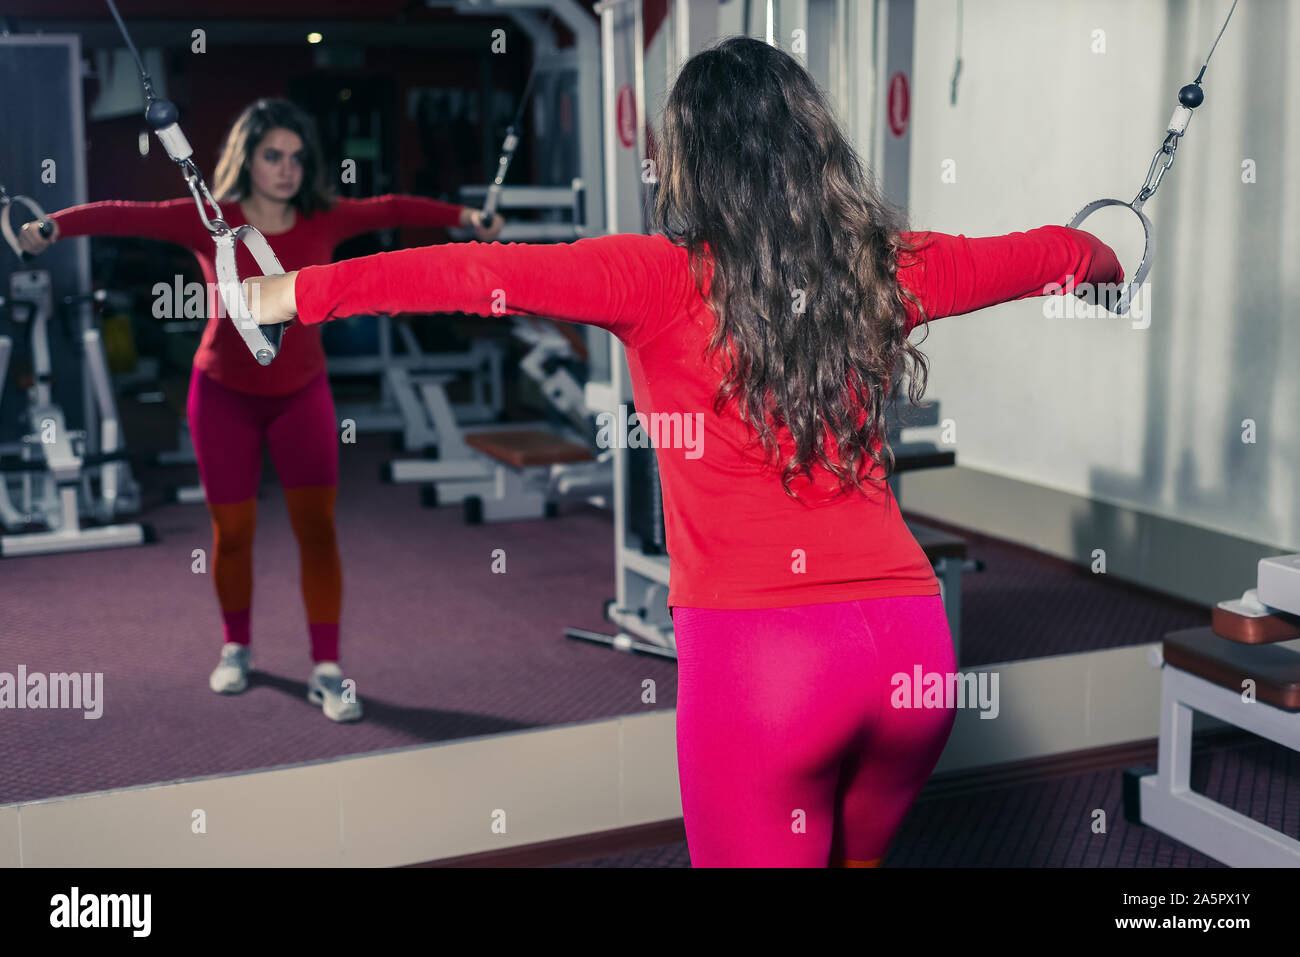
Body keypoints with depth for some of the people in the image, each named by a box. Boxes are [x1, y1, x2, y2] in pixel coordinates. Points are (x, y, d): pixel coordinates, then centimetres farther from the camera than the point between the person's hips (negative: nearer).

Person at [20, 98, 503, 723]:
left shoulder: (323, 220, -7)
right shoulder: (210, 221, -14)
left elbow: (391, 210, 4)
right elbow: (125, 216, -23)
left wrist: (461, 216, 2)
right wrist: (56, 225, -37)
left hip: (301, 394, 1)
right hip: (225, 395, -1)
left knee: (318, 527, -7)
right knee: (233, 531, 7)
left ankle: (326, 671, 0)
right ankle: (235, 648, 31)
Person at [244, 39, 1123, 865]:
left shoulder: (669, 279, -5)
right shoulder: (882, 266, 9)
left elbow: (489, 274, -13)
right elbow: (1044, 256, 24)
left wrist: (307, 288, -8)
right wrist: (1104, 256, 45)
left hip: (757, 645, -5)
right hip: (909, 636, 5)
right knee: (854, 856, 27)